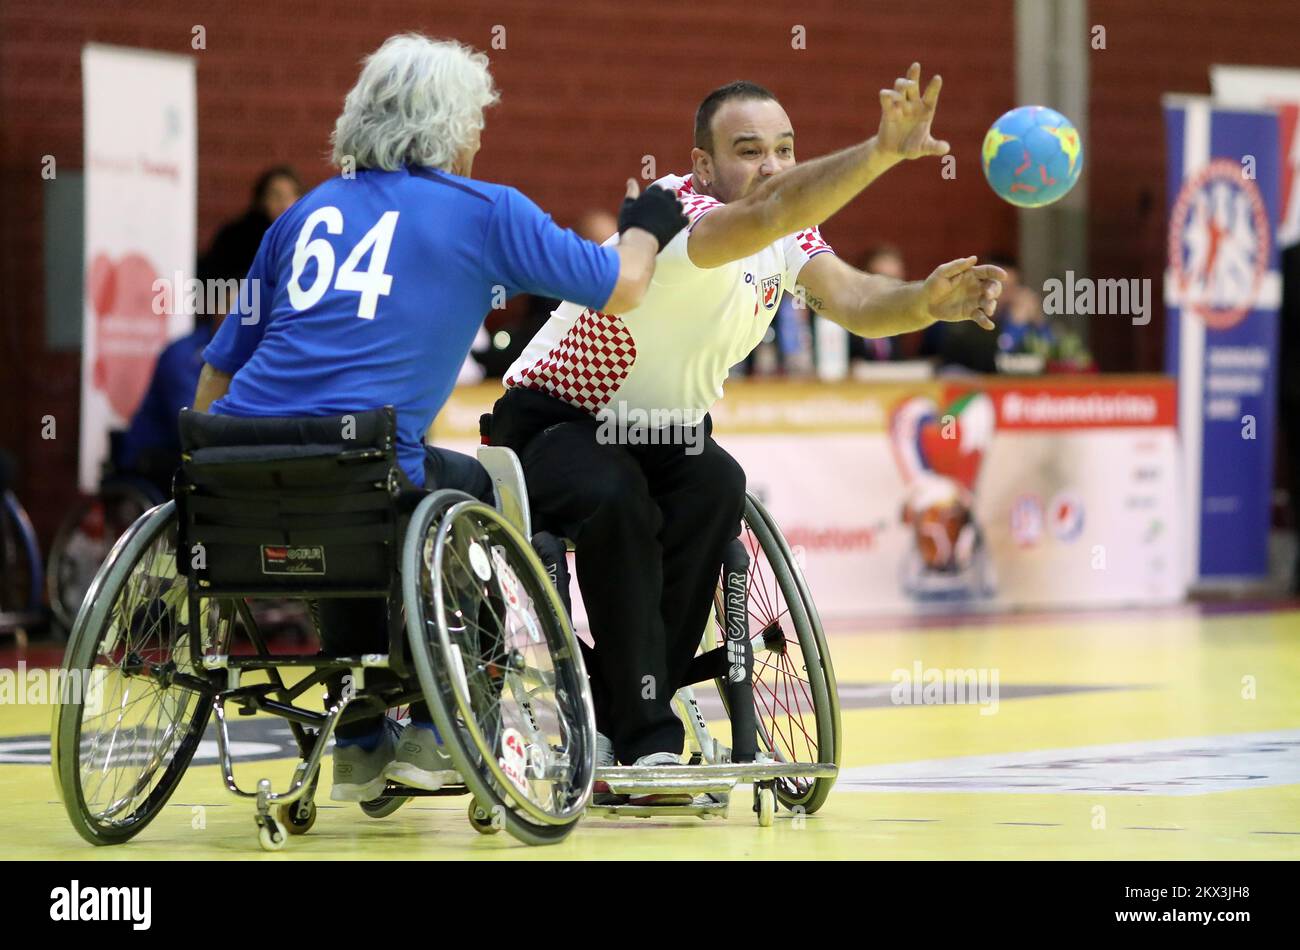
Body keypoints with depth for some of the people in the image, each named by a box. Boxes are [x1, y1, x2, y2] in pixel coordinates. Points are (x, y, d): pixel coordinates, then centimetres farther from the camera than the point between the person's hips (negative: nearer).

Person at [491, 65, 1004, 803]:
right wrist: (882, 151, -65)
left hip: (668, 433, 6)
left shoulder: (794, 238, -5)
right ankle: (649, 741, -28)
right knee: (617, 503, -37)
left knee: (717, 487, -27)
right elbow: (763, 216, -50)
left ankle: (614, 728, -18)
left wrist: (926, 301, -46)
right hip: (555, 421, -6)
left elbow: (853, 301, -24)